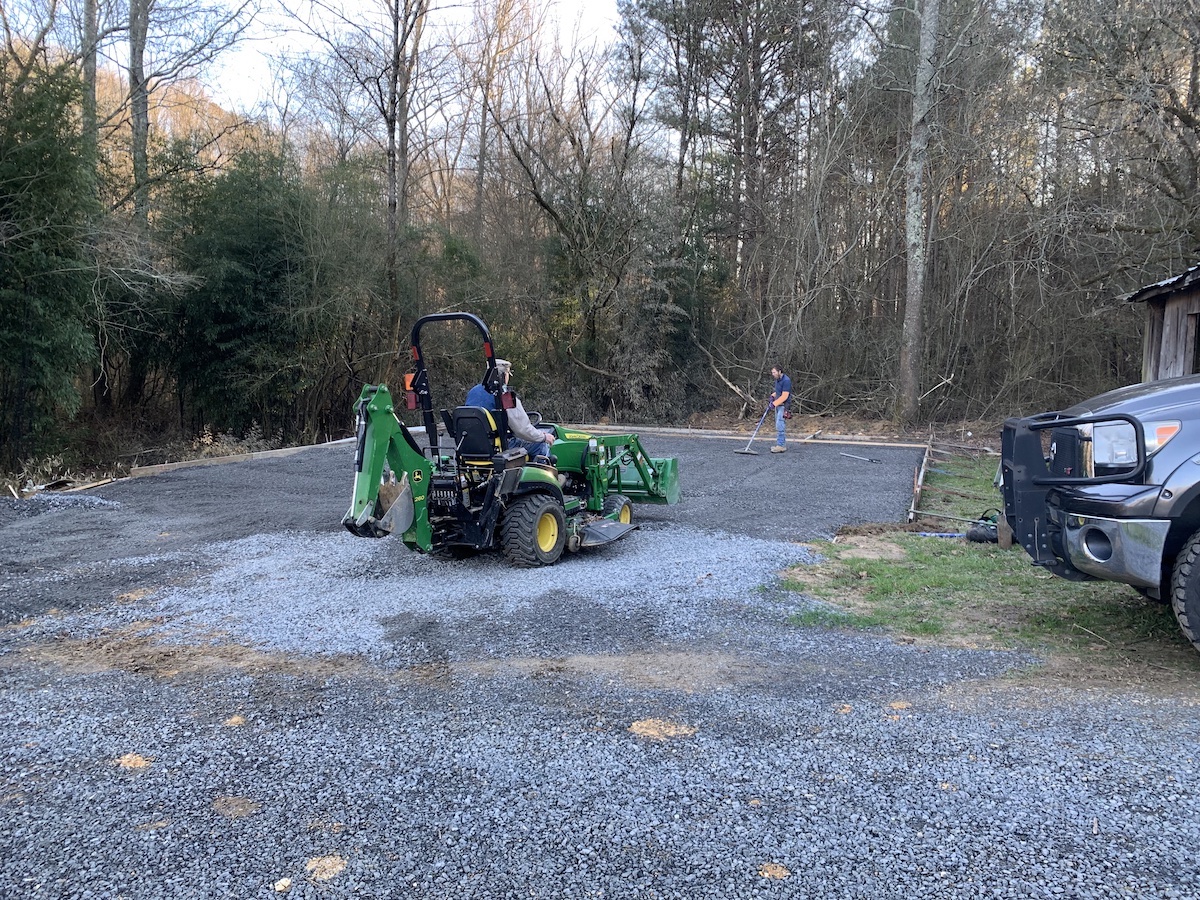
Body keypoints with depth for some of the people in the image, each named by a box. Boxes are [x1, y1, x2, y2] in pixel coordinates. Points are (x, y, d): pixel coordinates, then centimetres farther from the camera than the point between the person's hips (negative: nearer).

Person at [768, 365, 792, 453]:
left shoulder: (786, 381, -17)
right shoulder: (777, 380, 12)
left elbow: (784, 396, -22)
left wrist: (774, 403, -22)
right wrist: (773, 395, 8)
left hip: (784, 406, -10)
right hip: (778, 406, 10)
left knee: (780, 426, -14)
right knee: (780, 426, 11)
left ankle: (780, 445, -14)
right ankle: (783, 445, 17)